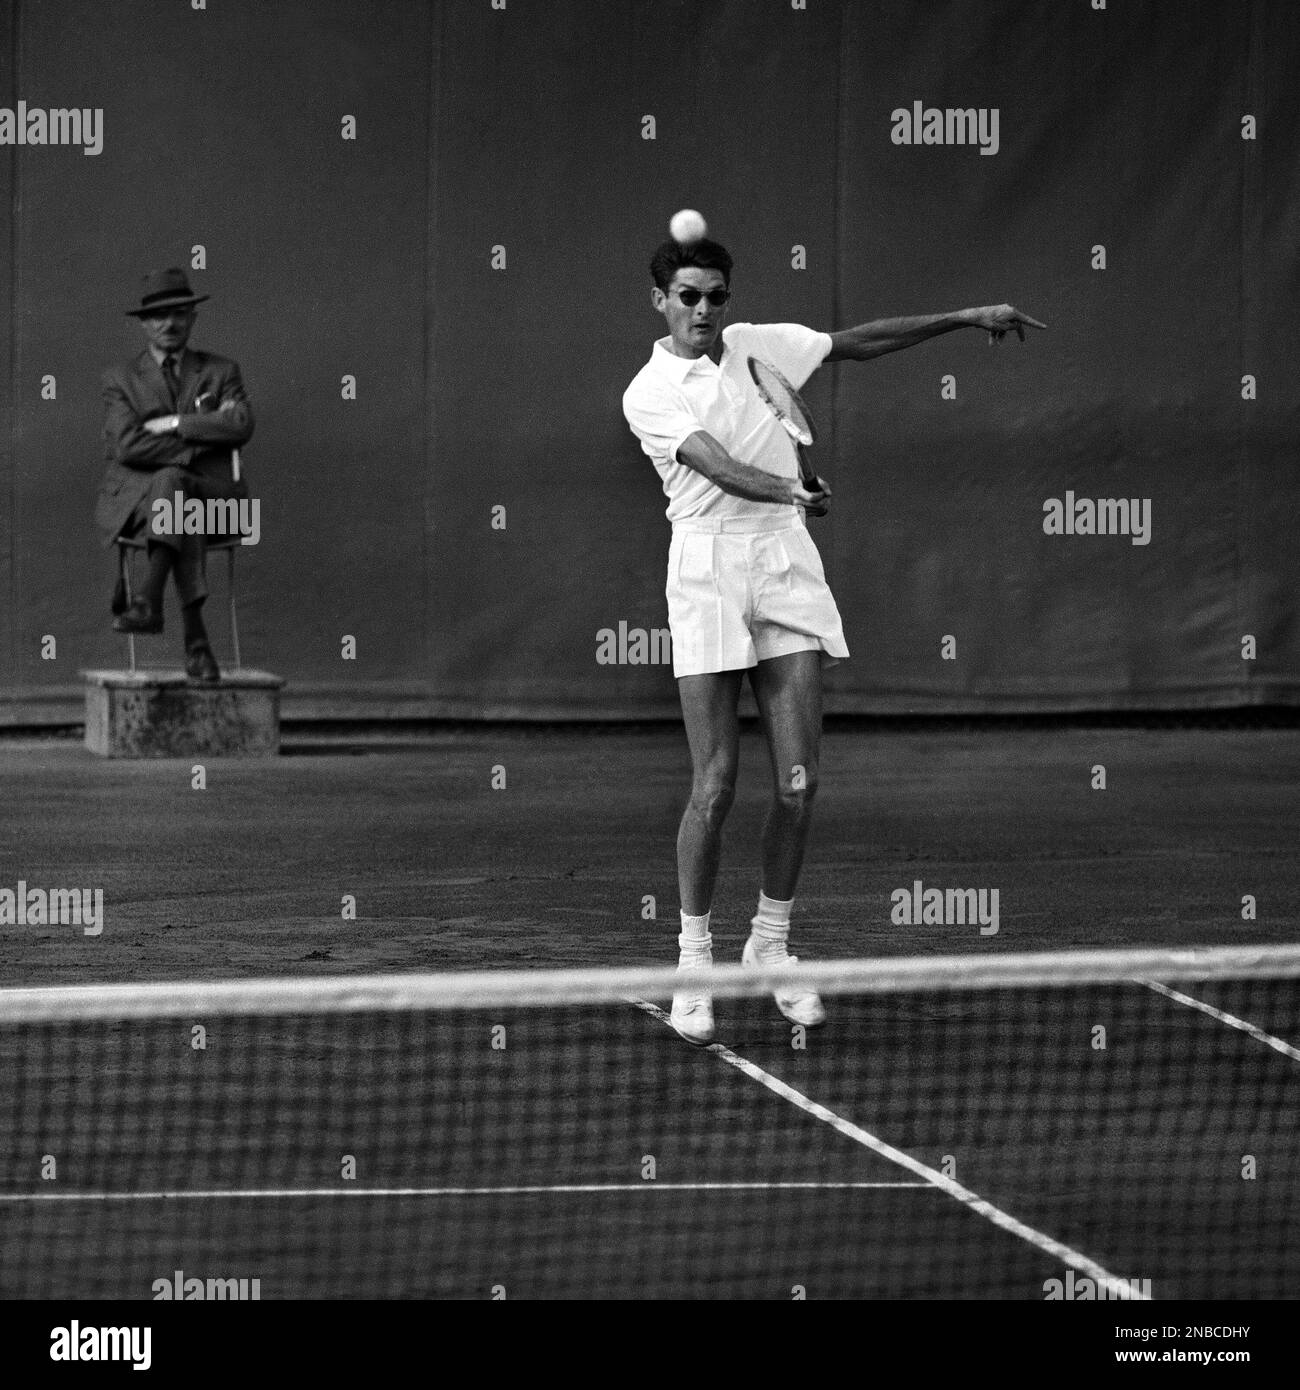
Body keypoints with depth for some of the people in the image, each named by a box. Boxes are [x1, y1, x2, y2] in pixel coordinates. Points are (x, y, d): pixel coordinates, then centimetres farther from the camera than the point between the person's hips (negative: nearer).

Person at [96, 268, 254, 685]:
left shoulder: (221, 372, 16)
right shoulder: (121, 379, 12)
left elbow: (241, 426, -6)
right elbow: (127, 445, -7)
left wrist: (173, 424, -10)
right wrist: (206, 439, -9)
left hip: (211, 494, 0)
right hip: (132, 498, 0)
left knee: (172, 481, -36)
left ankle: (150, 601, -49)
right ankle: (196, 641, -46)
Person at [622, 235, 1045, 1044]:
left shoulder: (757, 347, 12)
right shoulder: (650, 394, -2)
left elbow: (862, 342, 21)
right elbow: (717, 465, -18)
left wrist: (965, 319, 19)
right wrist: (792, 492, -36)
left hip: (785, 559, 4)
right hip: (708, 566, -4)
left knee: (800, 780, -3)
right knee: (716, 785, -8)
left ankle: (772, 943, 14)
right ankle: (695, 960, 4)